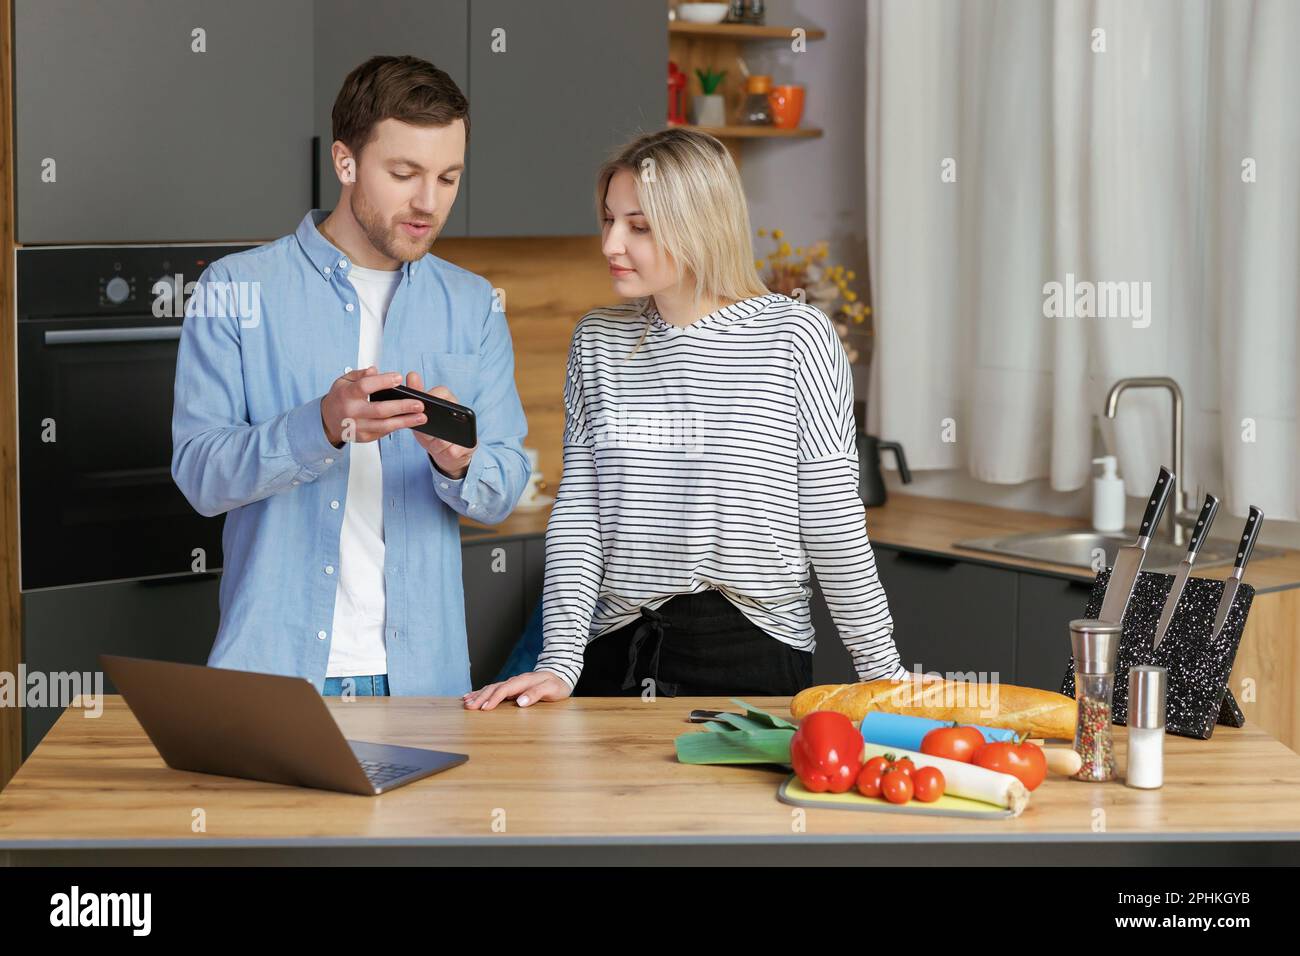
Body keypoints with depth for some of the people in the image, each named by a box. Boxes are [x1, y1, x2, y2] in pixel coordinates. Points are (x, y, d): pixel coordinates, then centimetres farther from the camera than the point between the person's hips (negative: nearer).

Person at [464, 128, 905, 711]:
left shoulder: (795, 336, -6)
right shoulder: (598, 341, 6)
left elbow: (831, 524, -3)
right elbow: (576, 514, 3)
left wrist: (883, 673, -2)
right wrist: (560, 662, -8)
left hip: (755, 662, -3)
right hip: (614, 659, 3)